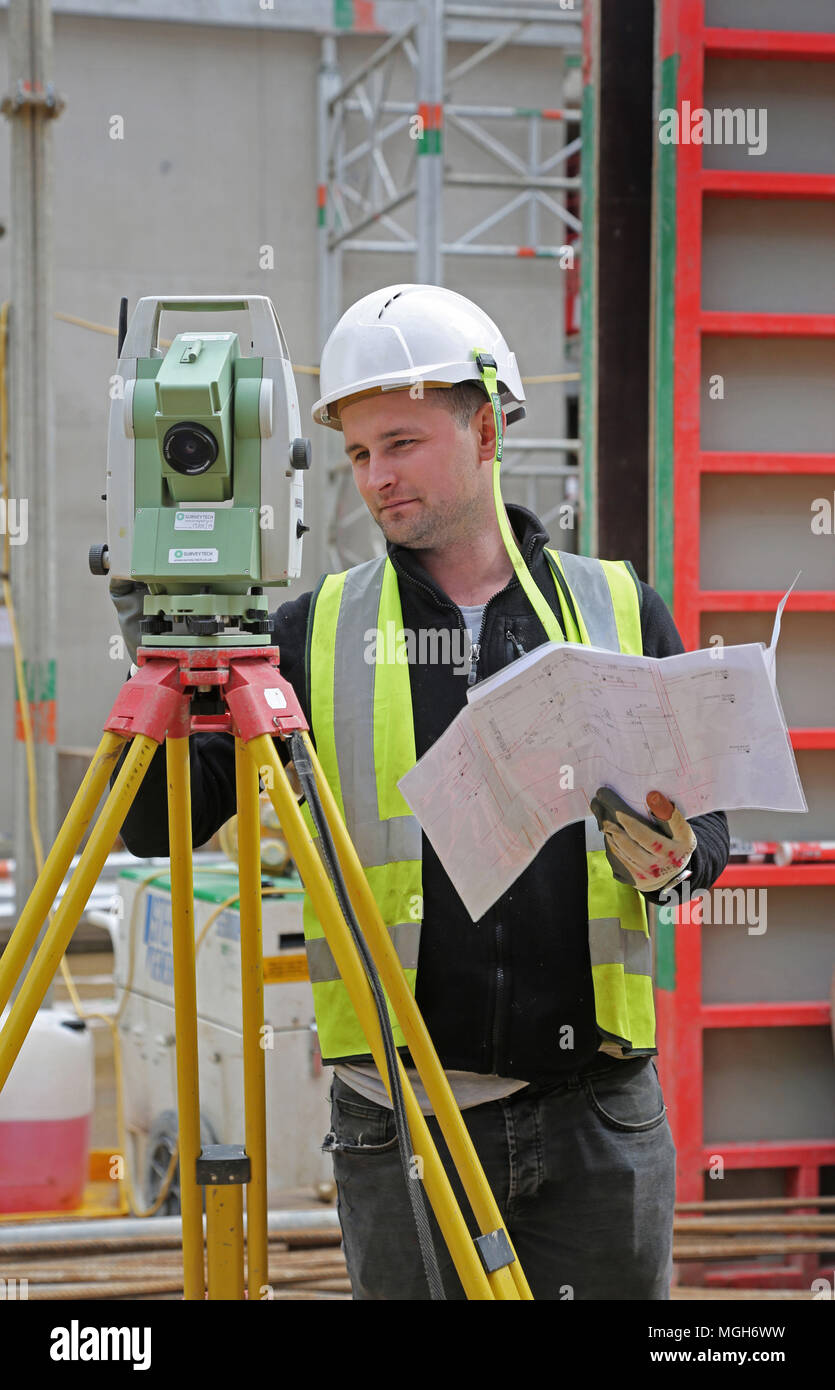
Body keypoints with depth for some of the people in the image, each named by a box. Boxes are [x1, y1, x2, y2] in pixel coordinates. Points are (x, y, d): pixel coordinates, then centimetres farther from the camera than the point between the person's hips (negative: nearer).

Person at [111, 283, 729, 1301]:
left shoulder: (618, 610, 7)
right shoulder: (320, 631, 6)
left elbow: (709, 823, 12)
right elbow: (161, 824, 2)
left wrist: (673, 854, -11)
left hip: (598, 1113, 0)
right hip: (399, 1123, 0)